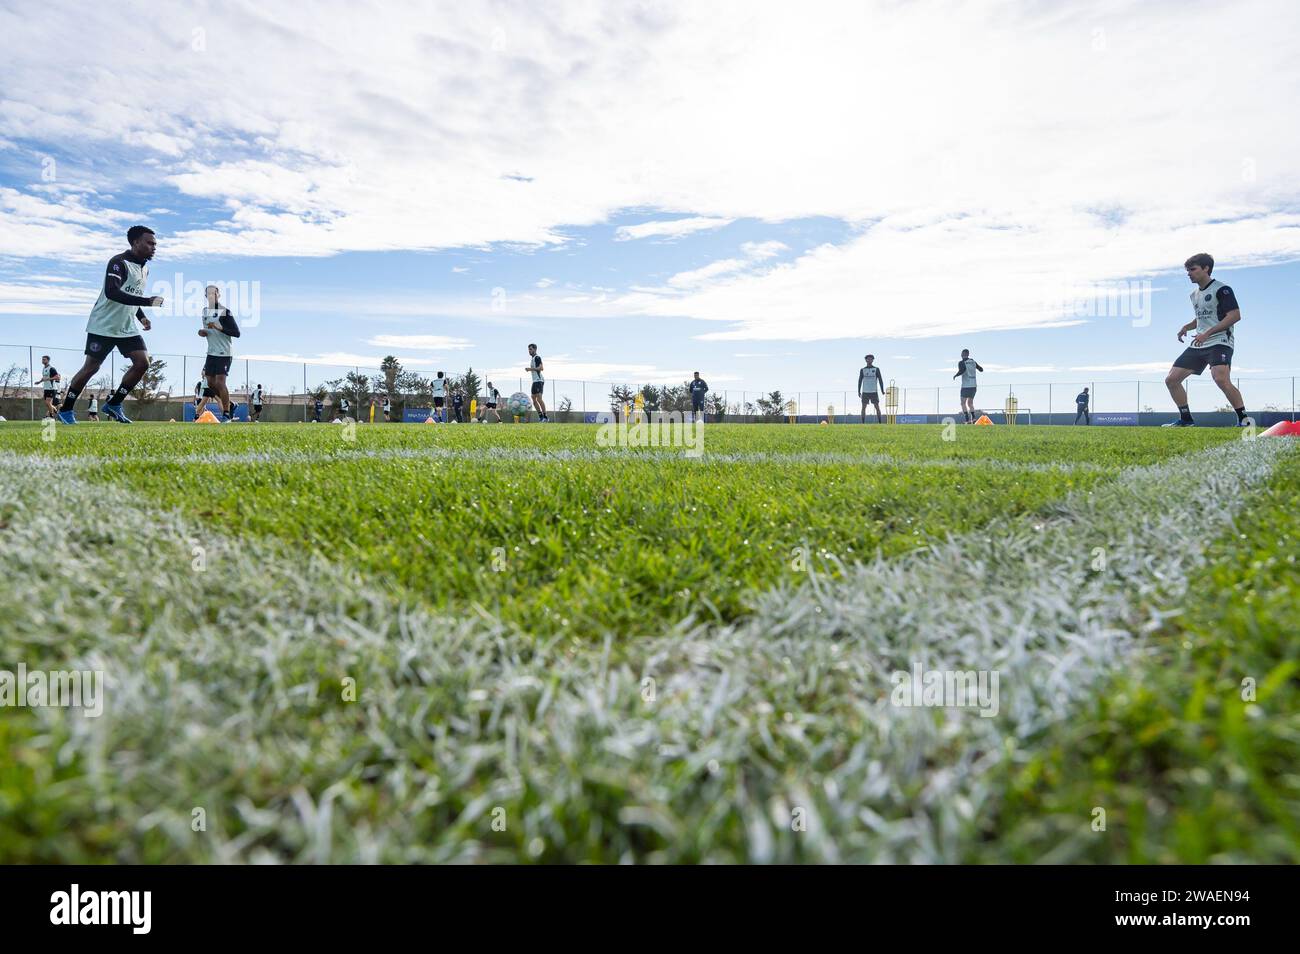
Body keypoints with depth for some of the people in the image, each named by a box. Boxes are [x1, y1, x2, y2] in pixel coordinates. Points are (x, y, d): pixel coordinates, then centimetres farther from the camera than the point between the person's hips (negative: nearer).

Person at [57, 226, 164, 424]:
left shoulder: (145, 268, 10)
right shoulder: (119, 262, -17)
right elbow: (112, 293, -33)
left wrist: (142, 316, 7)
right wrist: (148, 302, -39)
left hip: (127, 327, 7)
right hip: (103, 326, -7)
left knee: (142, 362, -7)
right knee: (91, 367, -3)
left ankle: (114, 404, 5)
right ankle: (65, 410, 13)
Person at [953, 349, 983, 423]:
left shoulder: (961, 362, -6)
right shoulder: (973, 361, 10)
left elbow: (961, 371, -24)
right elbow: (981, 369, 17)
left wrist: (955, 375, -6)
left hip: (966, 386, -6)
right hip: (973, 386, 6)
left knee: (963, 403, 1)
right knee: (970, 403, 15)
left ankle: (967, 420, -11)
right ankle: (973, 418, -2)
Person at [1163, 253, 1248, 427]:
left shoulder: (1221, 289, -7)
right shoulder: (1195, 294, 18)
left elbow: (1235, 315, -15)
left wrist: (1208, 333, -21)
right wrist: (1187, 327, 9)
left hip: (1220, 342, -8)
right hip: (1198, 345, 9)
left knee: (1221, 379, -30)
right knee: (1171, 379, 1)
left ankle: (1243, 419, -17)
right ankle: (1186, 419, 11)